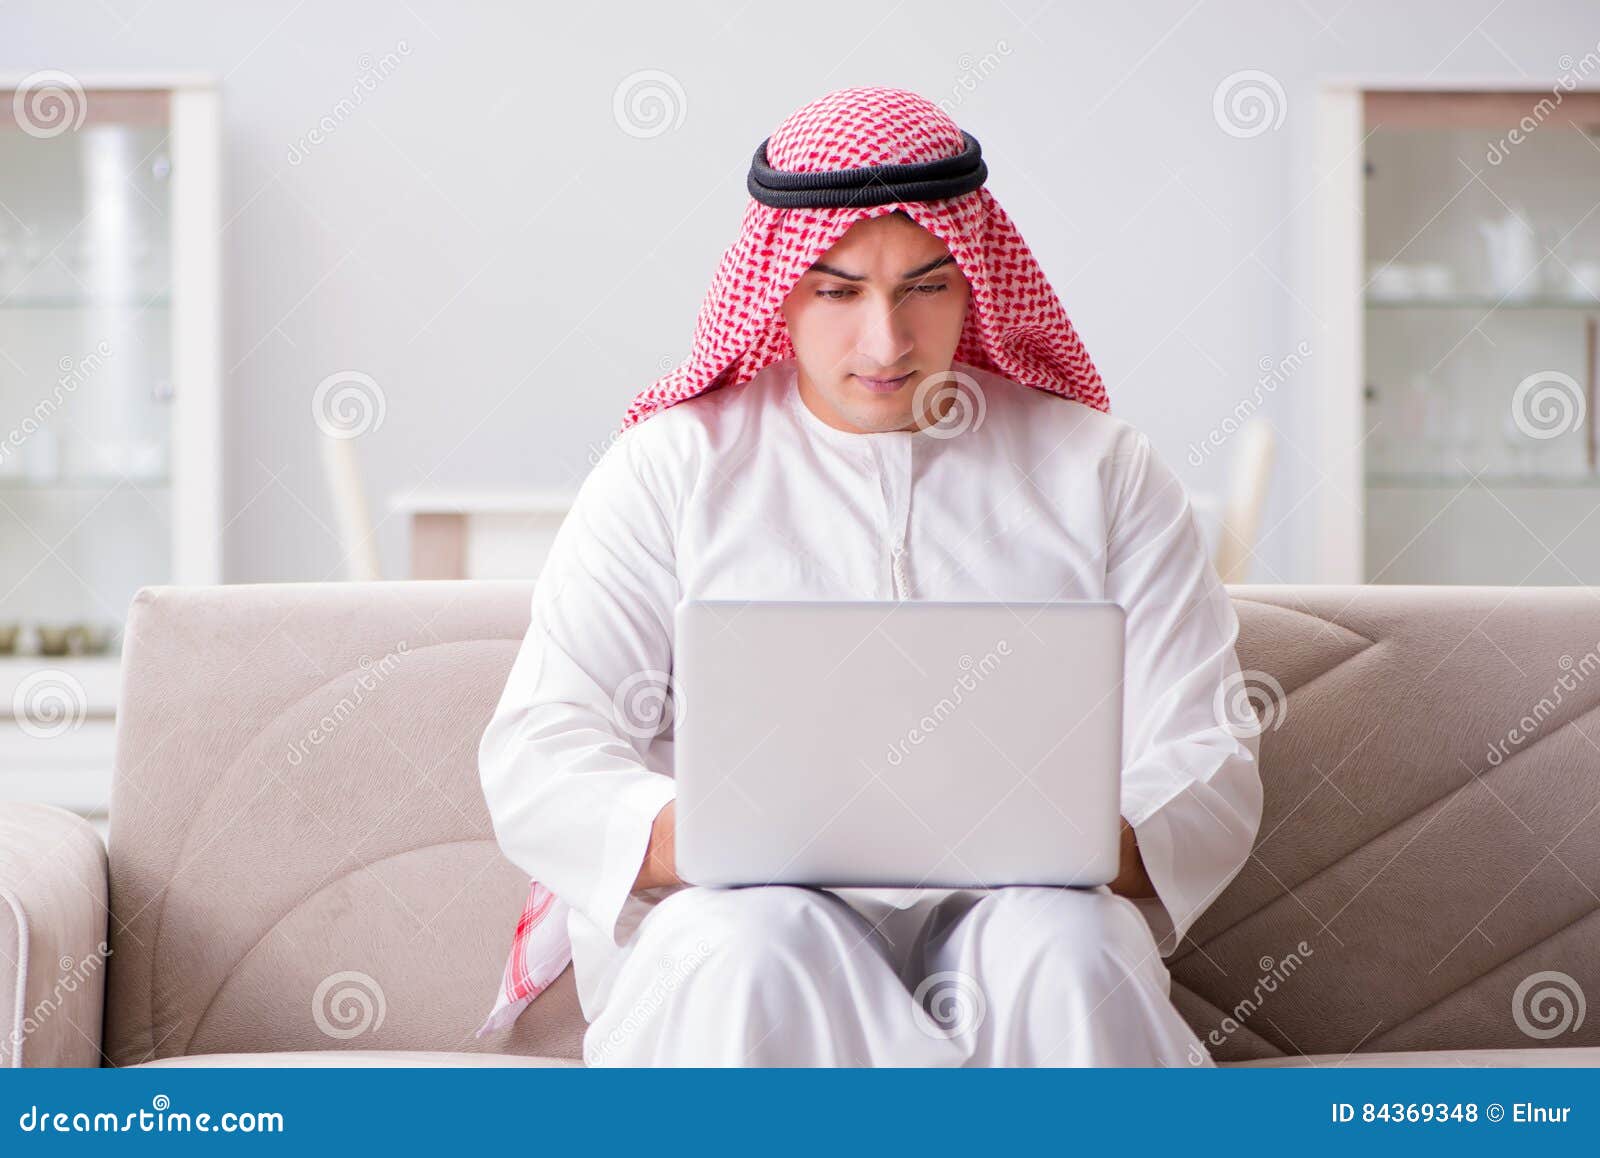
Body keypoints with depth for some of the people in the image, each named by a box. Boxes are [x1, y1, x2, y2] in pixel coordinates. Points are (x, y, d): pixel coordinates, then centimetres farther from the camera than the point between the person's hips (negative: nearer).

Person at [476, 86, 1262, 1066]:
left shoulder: (1099, 470, 12)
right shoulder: (672, 468, 10)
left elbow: (1211, 773, 7)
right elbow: (535, 755, 2)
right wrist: (681, 838, -21)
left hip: (1012, 911, 1)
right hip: (747, 908, 0)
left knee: (1067, 949, -33)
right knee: (749, 948, -35)